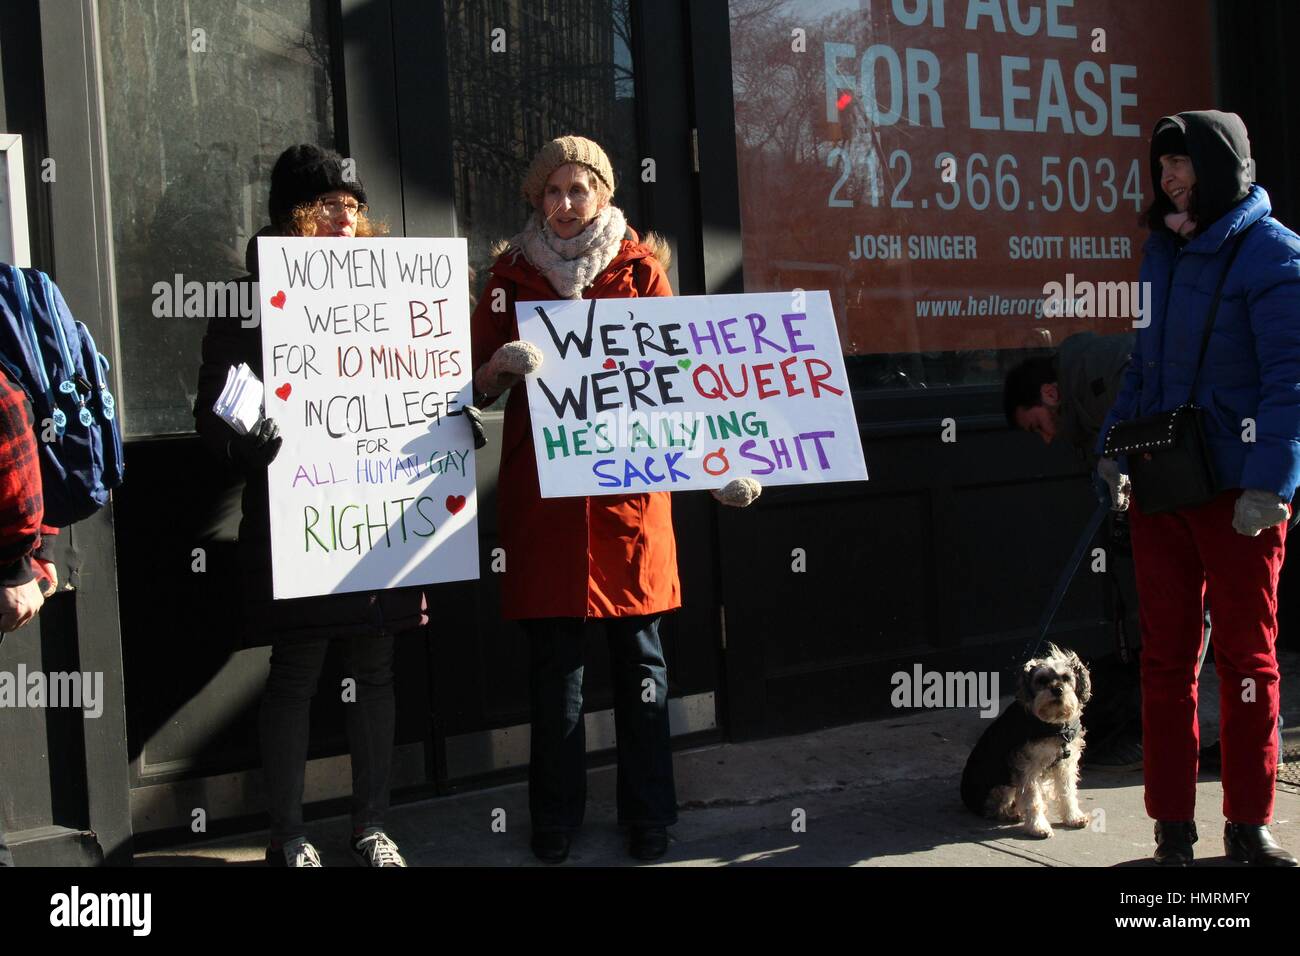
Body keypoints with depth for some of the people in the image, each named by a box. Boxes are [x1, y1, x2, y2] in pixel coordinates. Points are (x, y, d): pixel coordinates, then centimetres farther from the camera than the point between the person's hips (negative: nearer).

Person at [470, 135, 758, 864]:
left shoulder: (640, 268, 6)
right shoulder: (514, 274, 7)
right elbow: (478, 386, 5)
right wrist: (504, 365, -19)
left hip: (627, 485, 0)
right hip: (542, 489, 0)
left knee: (640, 655, 4)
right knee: (555, 662, 4)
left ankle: (650, 817, 16)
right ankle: (556, 820, 17)